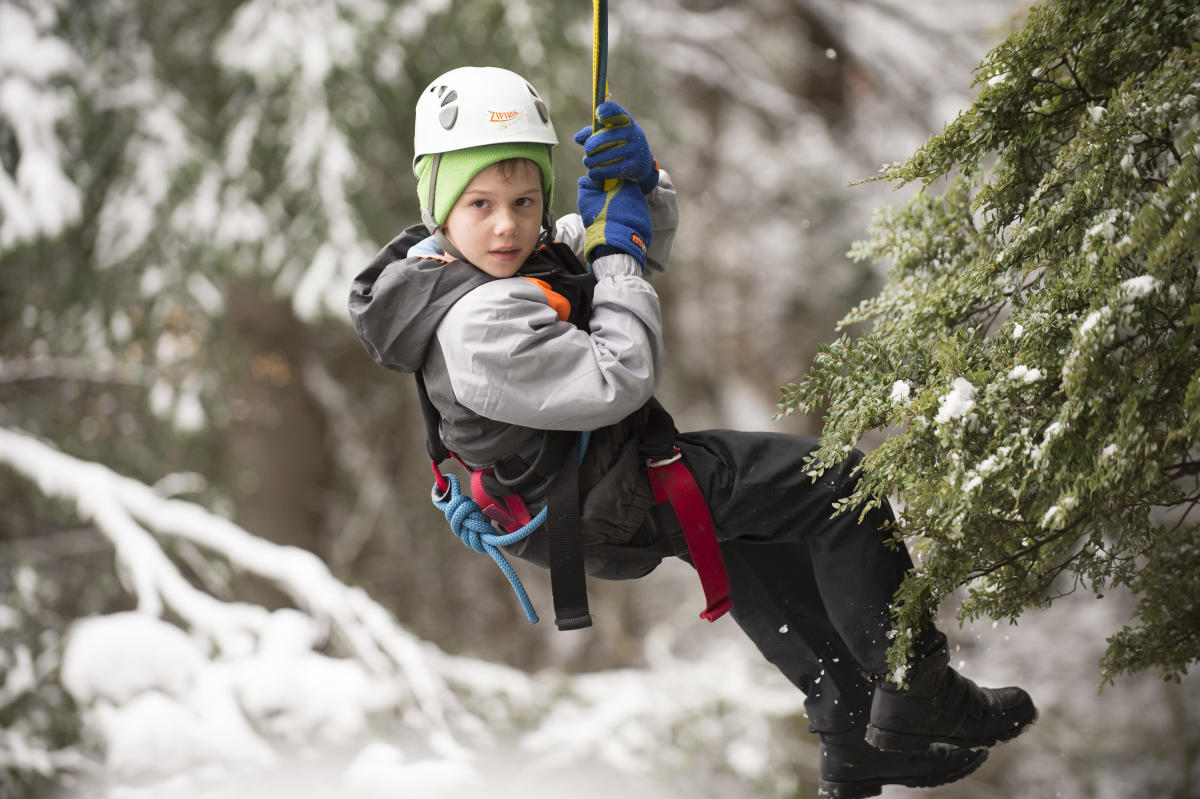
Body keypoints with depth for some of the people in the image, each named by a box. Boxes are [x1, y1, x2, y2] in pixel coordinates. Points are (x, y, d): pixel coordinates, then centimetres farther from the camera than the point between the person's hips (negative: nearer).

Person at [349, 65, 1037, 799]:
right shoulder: (478, 323, -33)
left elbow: (647, 246, 9)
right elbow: (618, 380, -32)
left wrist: (641, 181, -14)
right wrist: (617, 251, -21)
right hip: (615, 510, -11)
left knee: (763, 543, 29)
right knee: (837, 484, -3)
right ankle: (917, 696, 5)